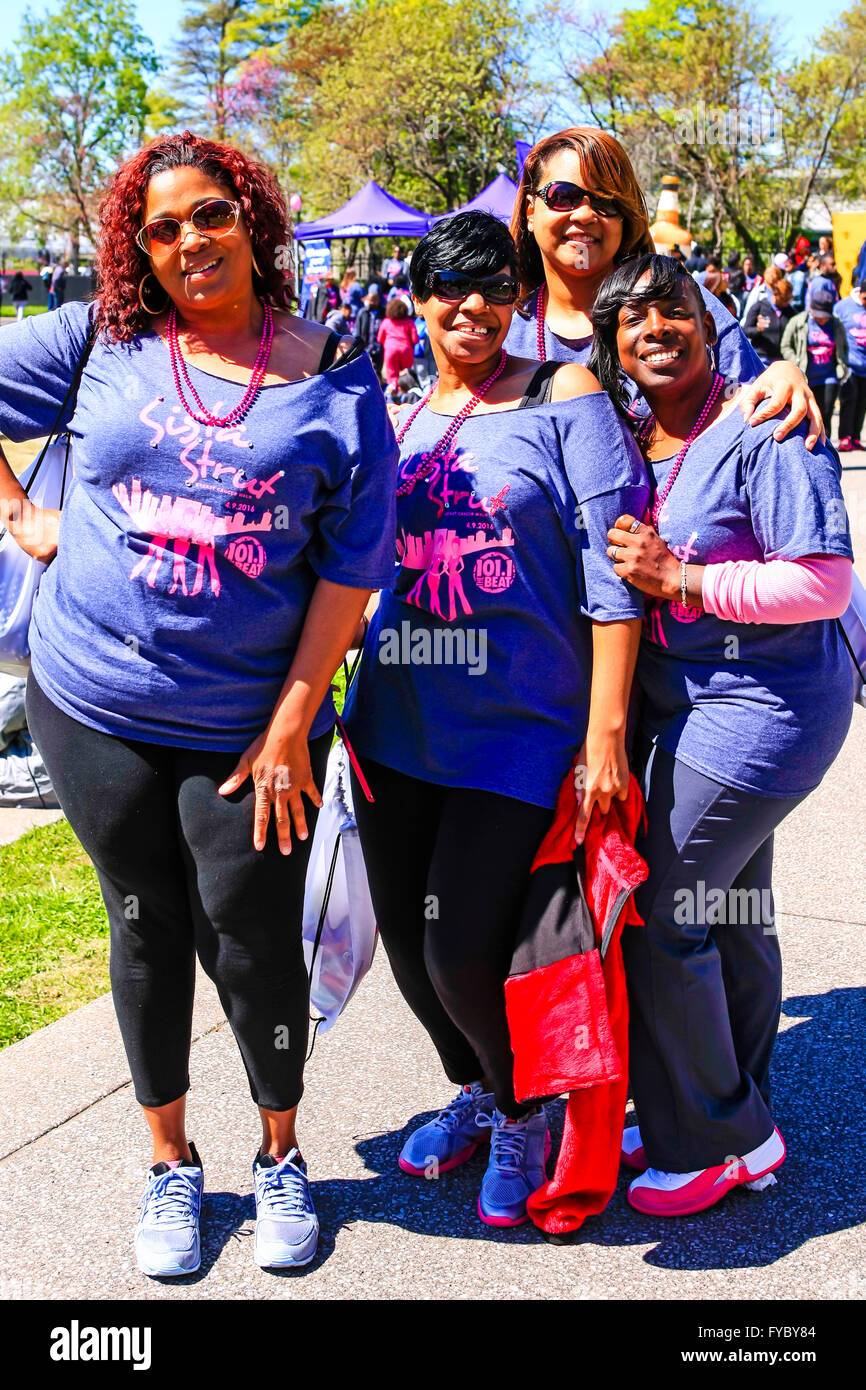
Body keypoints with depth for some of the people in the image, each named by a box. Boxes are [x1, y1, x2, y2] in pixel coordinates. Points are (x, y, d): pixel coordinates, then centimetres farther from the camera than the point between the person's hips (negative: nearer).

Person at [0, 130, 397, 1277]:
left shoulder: (334, 385, -3)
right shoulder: (98, 343, 1)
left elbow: (351, 564, -5)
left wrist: (292, 723, -8)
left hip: (248, 725, -1)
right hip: (93, 707, 2)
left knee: (253, 947, 4)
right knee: (146, 934, 13)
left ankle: (281, 1156, 31)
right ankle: (170, 1163, 33)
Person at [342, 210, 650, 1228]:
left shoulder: (563, 396, -4)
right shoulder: (395, 421, 11)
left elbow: (610, 568, -10)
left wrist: (605, 730, -15)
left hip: (521, 721, -5)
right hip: (400, 717, 5)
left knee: (461, 948, -8)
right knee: (405, 935, 10)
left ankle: (525, 1114, 24)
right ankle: (474, 1090, 39)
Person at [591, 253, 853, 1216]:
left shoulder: (761, 430, -16)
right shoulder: (630, 443, 8)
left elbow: (826, 583, -22)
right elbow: (619, 577, 21)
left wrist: (680, 576, -22)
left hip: (760, 707, -8)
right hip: (687, 704, 8)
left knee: (653, 916, -7)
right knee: (729, 913, 18)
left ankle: (713, 1140, 12)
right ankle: (740, 1118, 35)